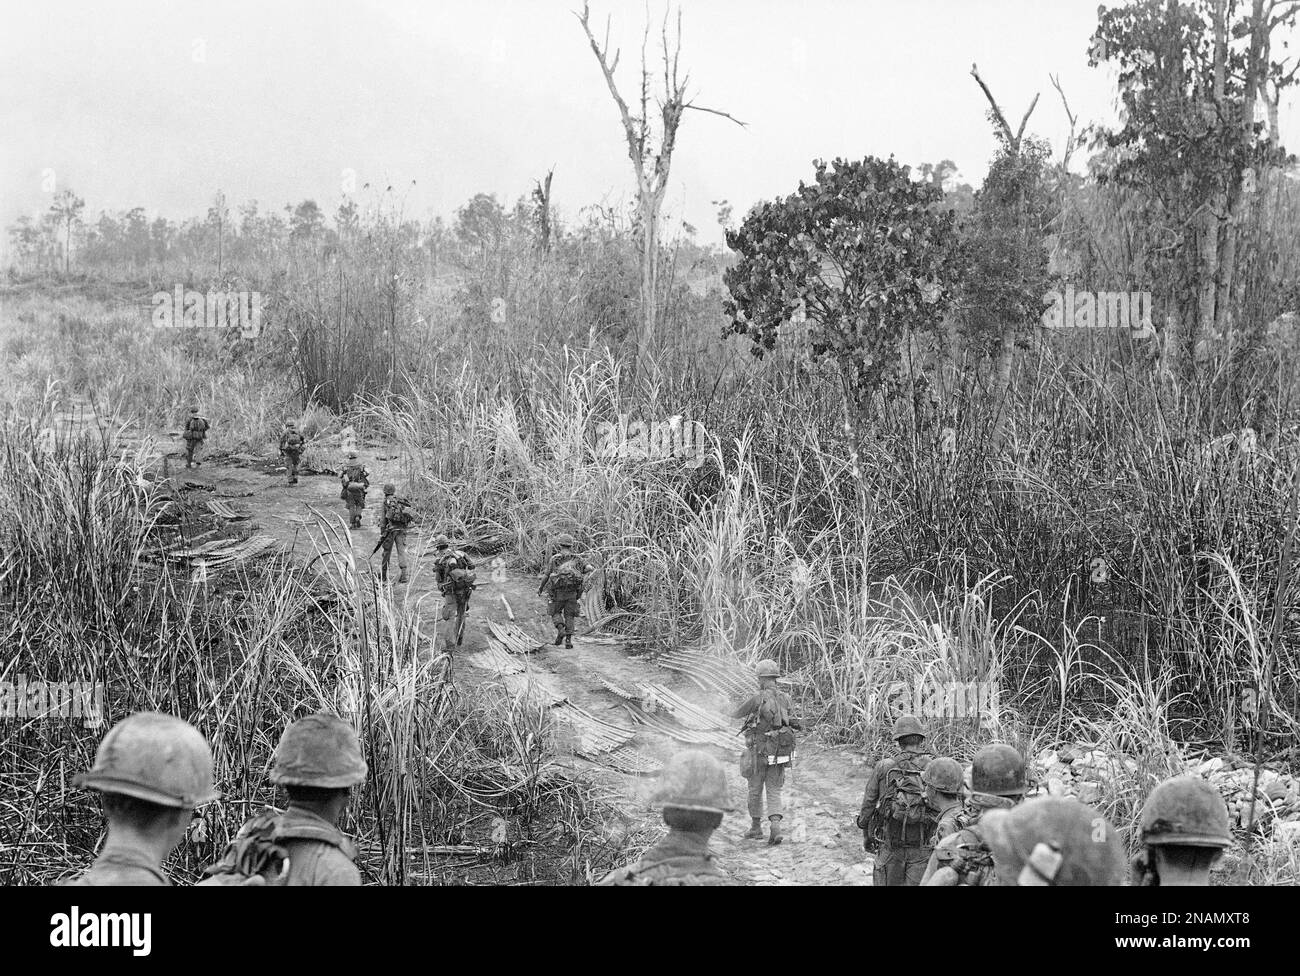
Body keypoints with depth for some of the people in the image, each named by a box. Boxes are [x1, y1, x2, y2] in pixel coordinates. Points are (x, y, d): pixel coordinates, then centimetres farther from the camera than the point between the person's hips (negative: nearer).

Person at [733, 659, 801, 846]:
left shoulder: (757, 699, -16)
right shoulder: (786, 699, 0)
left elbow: (735, 714, -3)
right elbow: (793, 723, 9)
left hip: (759, 752, -4)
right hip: (781, 753, 4)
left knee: (755, 791, 14)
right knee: (774, 791, 9)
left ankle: (756, 827, 24)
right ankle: (775, 826, -10)